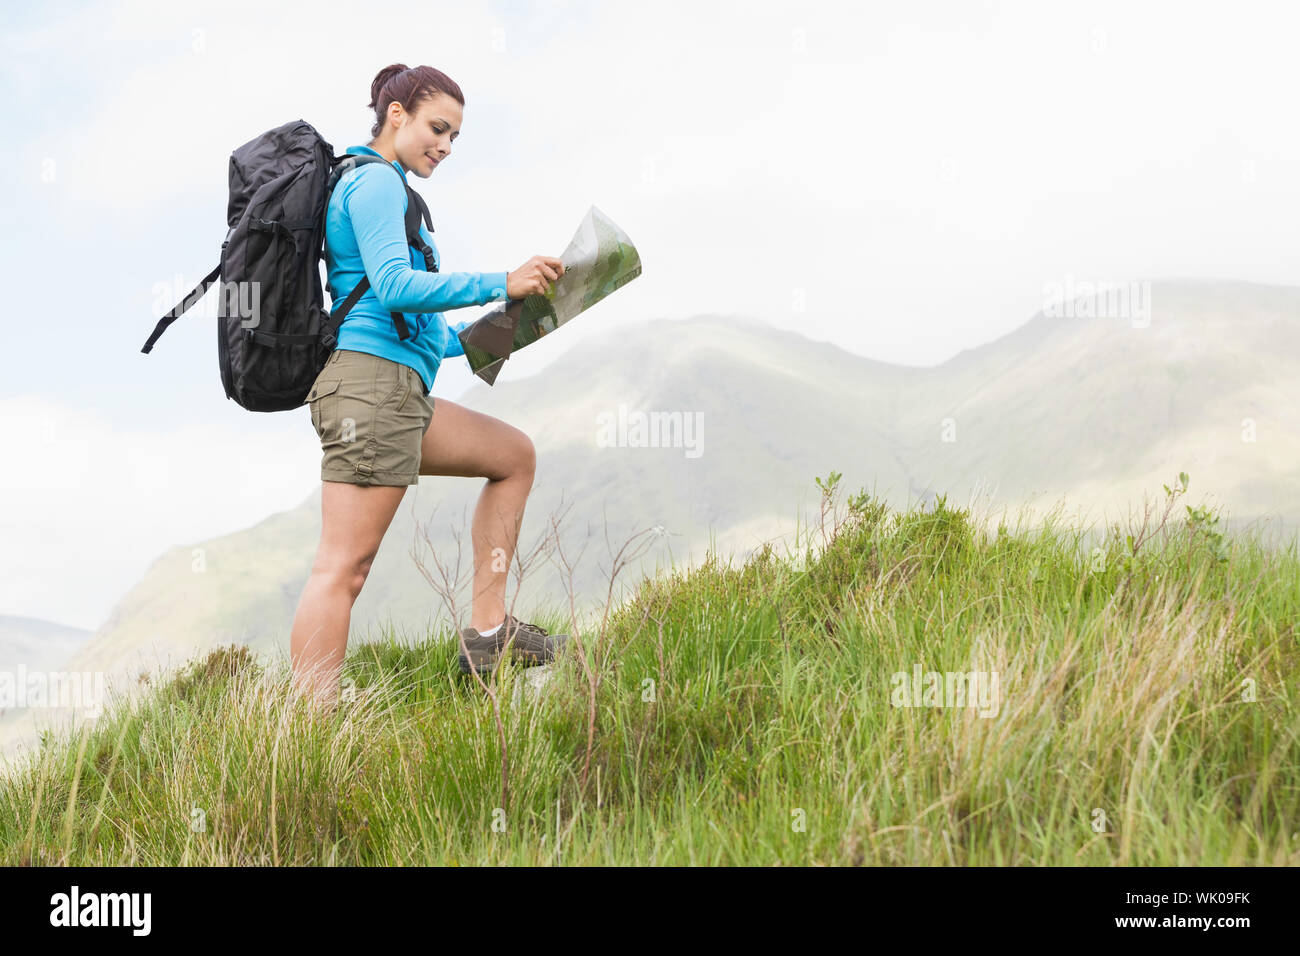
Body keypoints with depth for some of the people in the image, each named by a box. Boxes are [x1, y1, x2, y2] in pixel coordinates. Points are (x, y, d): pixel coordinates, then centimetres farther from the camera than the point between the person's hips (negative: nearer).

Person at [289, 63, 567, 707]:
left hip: (394, 390, 10)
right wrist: (502, 284, -19)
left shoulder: (372, 185, 27)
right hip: (371, 384, -10)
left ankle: (487, 631, 10)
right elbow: (393, 286, -19)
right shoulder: (376, 181, -4)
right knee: (343, 568, -13)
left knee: (514, 454, 18)